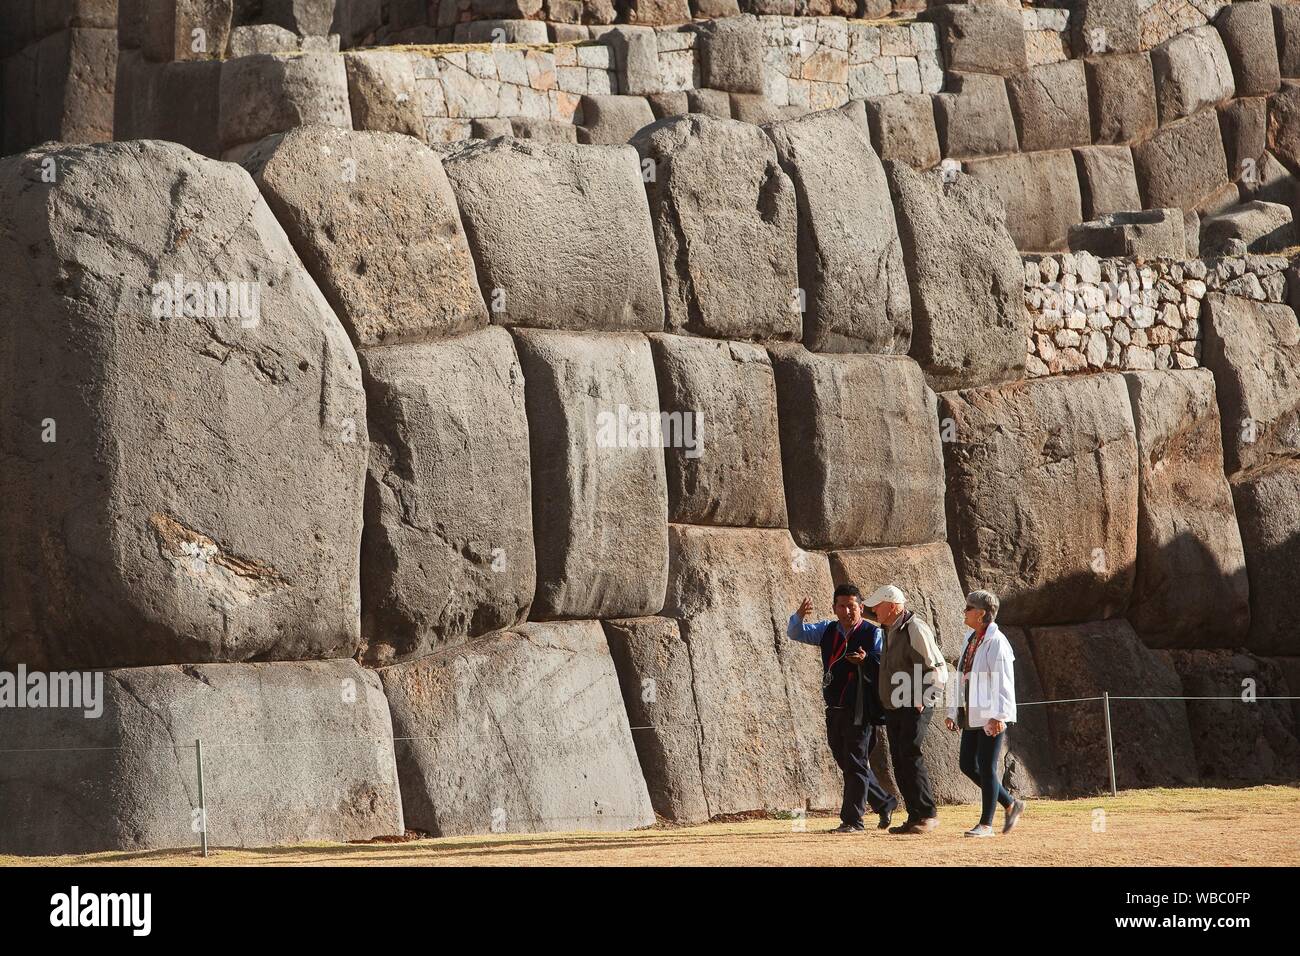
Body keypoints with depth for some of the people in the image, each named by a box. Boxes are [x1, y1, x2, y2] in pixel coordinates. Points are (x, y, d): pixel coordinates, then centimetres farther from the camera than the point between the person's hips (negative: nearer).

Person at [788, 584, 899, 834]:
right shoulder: (828, 631, 11)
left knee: (855, 764, -5)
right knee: (847, 763, 15)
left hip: (860, 710, -7)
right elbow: (796, 633, 9)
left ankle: (852, 820, -2)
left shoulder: (873, 634, -6)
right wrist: (799, 617, -13)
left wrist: (866, 660, -32)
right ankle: (885, 802, 30)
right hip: (834, 710, 7)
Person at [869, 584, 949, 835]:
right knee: (900, 764, 6)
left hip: (914, 709, -9)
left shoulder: (915, 630, -14)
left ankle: (928, 814, -11)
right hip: (893, 710, 9)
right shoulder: (889, 632, 15)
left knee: (910, 756, -16)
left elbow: (937, 670, -16)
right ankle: (915, 817, 11)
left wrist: (921, 700, -17)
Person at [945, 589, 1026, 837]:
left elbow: (1003, 682, -19)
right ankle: (1010, 804, 22)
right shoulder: (971, 640, 14)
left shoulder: (996, 642, -13)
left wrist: (997, 716, -26)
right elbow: (962, 678, 19)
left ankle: (986, 823, 3)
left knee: (987, 767, -4)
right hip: (972, 715, 9)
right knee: (967, 764, 10)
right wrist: (953, 712, 19)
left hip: (992, 717, -9)